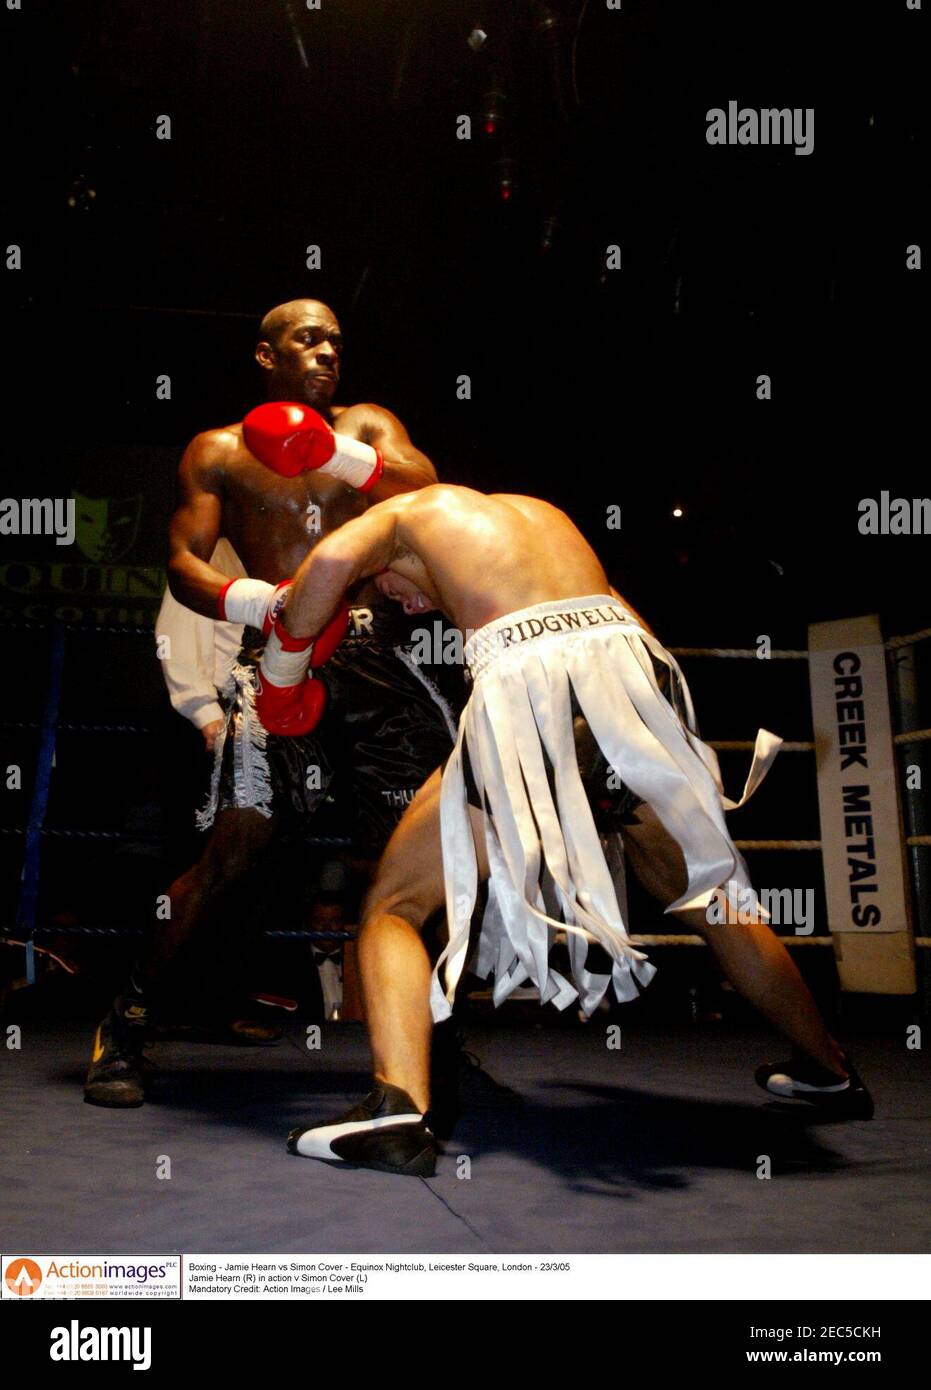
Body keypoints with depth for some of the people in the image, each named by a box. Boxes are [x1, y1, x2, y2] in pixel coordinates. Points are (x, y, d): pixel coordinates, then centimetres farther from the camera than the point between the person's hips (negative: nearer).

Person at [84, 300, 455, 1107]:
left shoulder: (369, 428, 18)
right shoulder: (219, 452, 13)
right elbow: (184, 565, 2)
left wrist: (343, 457, -14)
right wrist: (259, 604, -18)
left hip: (378, 654, 3)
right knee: (240, 840, -14)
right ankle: (126, 1028, 1)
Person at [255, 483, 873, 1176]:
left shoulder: (408, 509, 23)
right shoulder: (539, 509, 36)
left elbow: (333, 559, 1)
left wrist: (283, 663, 14)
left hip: (526, 683, -5)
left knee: (394, 906, 10)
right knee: (703, 895, 27)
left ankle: (400, 1111, -11)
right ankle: (830, 1071, 41)